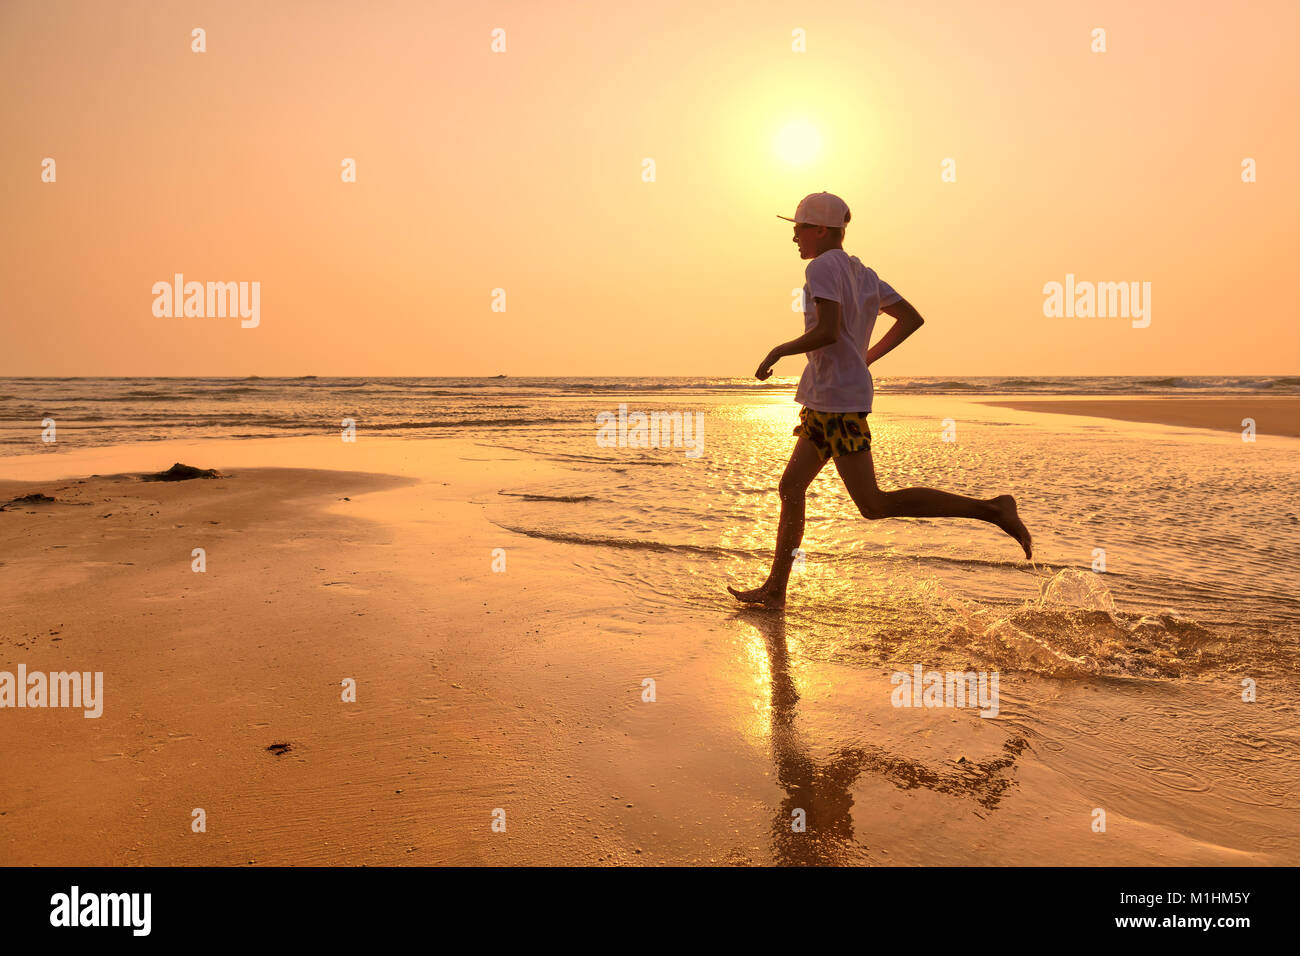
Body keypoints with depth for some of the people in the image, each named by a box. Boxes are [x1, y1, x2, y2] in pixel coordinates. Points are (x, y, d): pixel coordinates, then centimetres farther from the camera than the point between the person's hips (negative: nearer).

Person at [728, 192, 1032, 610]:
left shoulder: (823, 267, -10)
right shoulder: (862, 273, 16)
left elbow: (827, 332, -22)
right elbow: (911, 318, 17)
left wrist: (777, 352, -8)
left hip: (837, 397, -10)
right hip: (826, 399, 10)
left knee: (875, 505, -10)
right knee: (790, 488, 12)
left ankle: (992, 508, -10)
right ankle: (774, 591, 17)